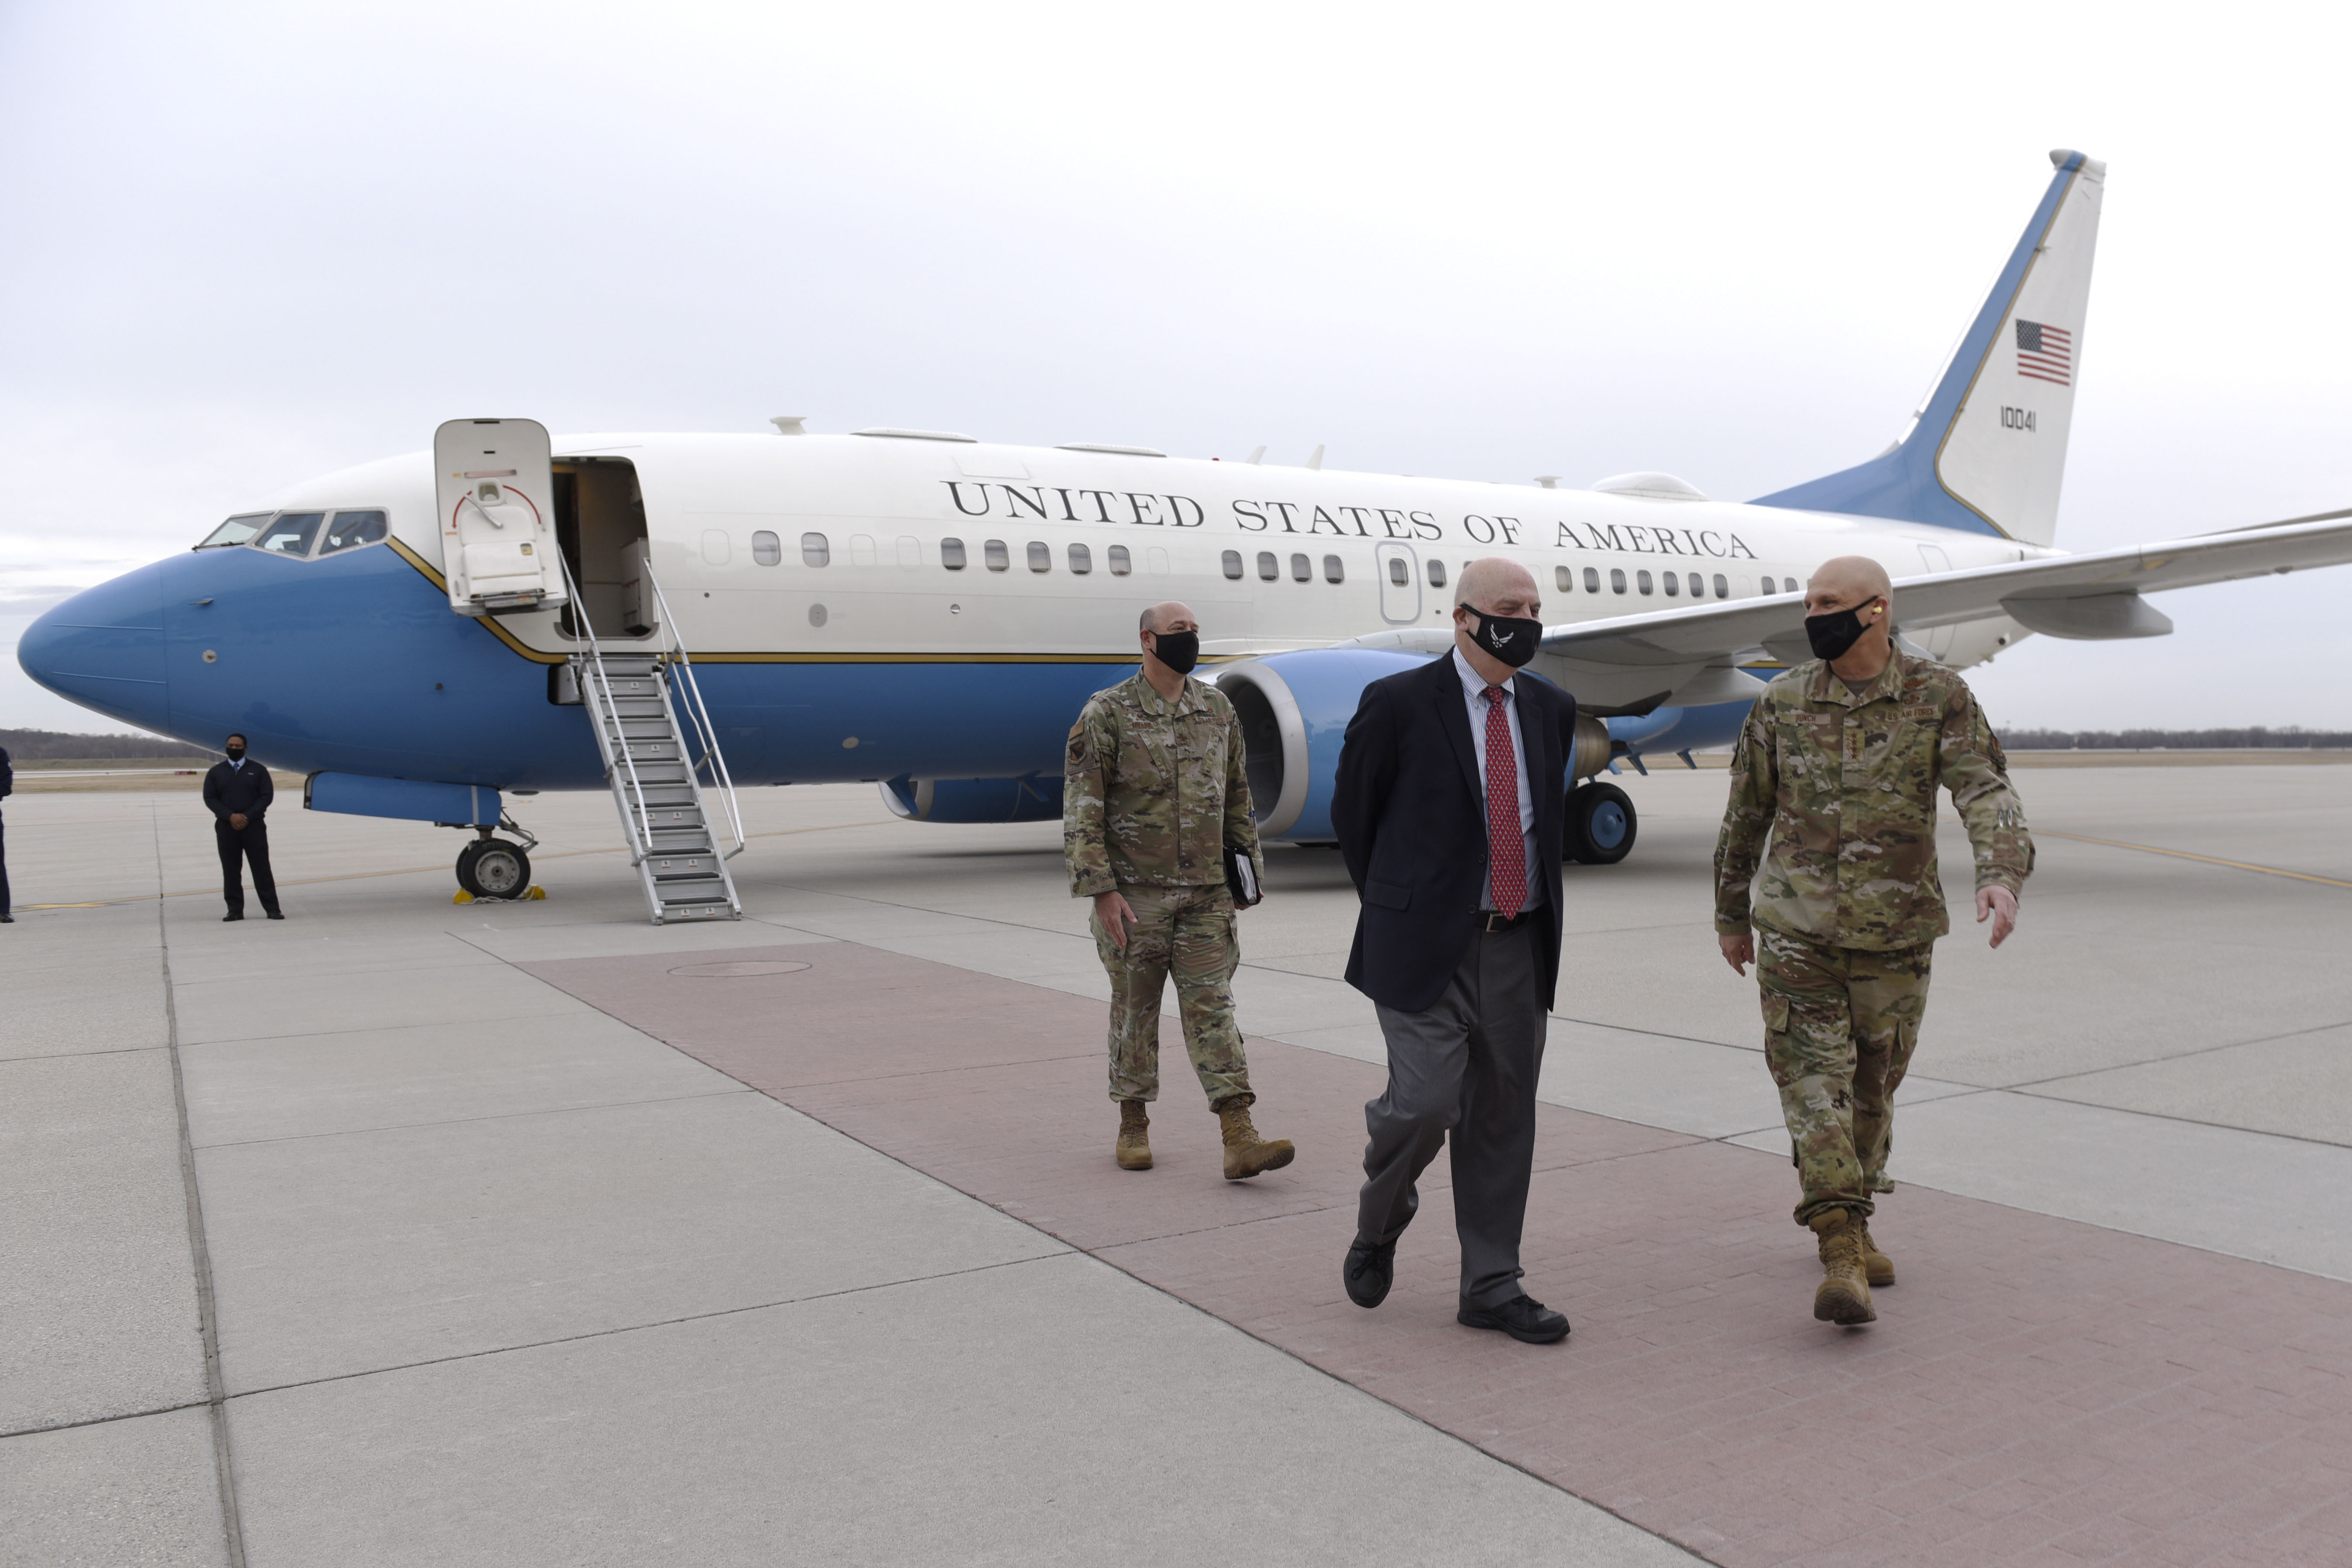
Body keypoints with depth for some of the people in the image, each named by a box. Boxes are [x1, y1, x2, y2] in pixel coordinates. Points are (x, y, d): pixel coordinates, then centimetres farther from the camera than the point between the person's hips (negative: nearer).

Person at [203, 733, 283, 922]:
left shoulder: (258, 770, 6)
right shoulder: (216, 772, 11)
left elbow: (266, 796, -1)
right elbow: (210, 798, 3)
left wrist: (248, 817, -12)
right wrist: (230, 816, -12)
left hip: (254, 826, -2)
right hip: (226, 827, 2)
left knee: (261, 868, -3)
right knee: (231, 870, 3)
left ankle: (272, 909, -2)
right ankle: (235, 910, 8)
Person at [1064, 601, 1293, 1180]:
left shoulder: (1218, 709, 9)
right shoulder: (1107, 714, -6)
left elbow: (1236, 795, 18)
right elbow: (1082, 809, -9)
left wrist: (1248, 865, 16)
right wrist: (1101, 890, -14)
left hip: (1206, 893, 3)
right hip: (1135, 892, -3)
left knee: (1213, 1008, -1)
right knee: (1134, 1010, 8)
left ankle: (1240, 1140, -4)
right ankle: (1133, 1126, 24)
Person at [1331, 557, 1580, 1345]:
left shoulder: (1551, 709, 9)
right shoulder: (1398, 703, -7)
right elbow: (1352, 812, 3)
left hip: (1518, 946, 5)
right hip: (1427, 945, -5)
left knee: (1503, 1116, 8)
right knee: (1425, 1101, -12)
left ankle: (1491, 1286, 20)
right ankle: (1380, 1222, 19)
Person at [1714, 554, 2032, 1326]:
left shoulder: (1939, 697, -1)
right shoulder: (1782, 703, 3)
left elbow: (1985, 791, -11)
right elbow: (1746, 815, 12)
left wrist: (2001, 873, -31)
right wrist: (1731, 914, 18)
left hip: (1896, 935, 1)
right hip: (1796, 929, 0)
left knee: (1873, 1088, 14)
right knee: (1814, 1081, -12)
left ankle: (1852, 1223, 34)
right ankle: (1841, 1257, -14)